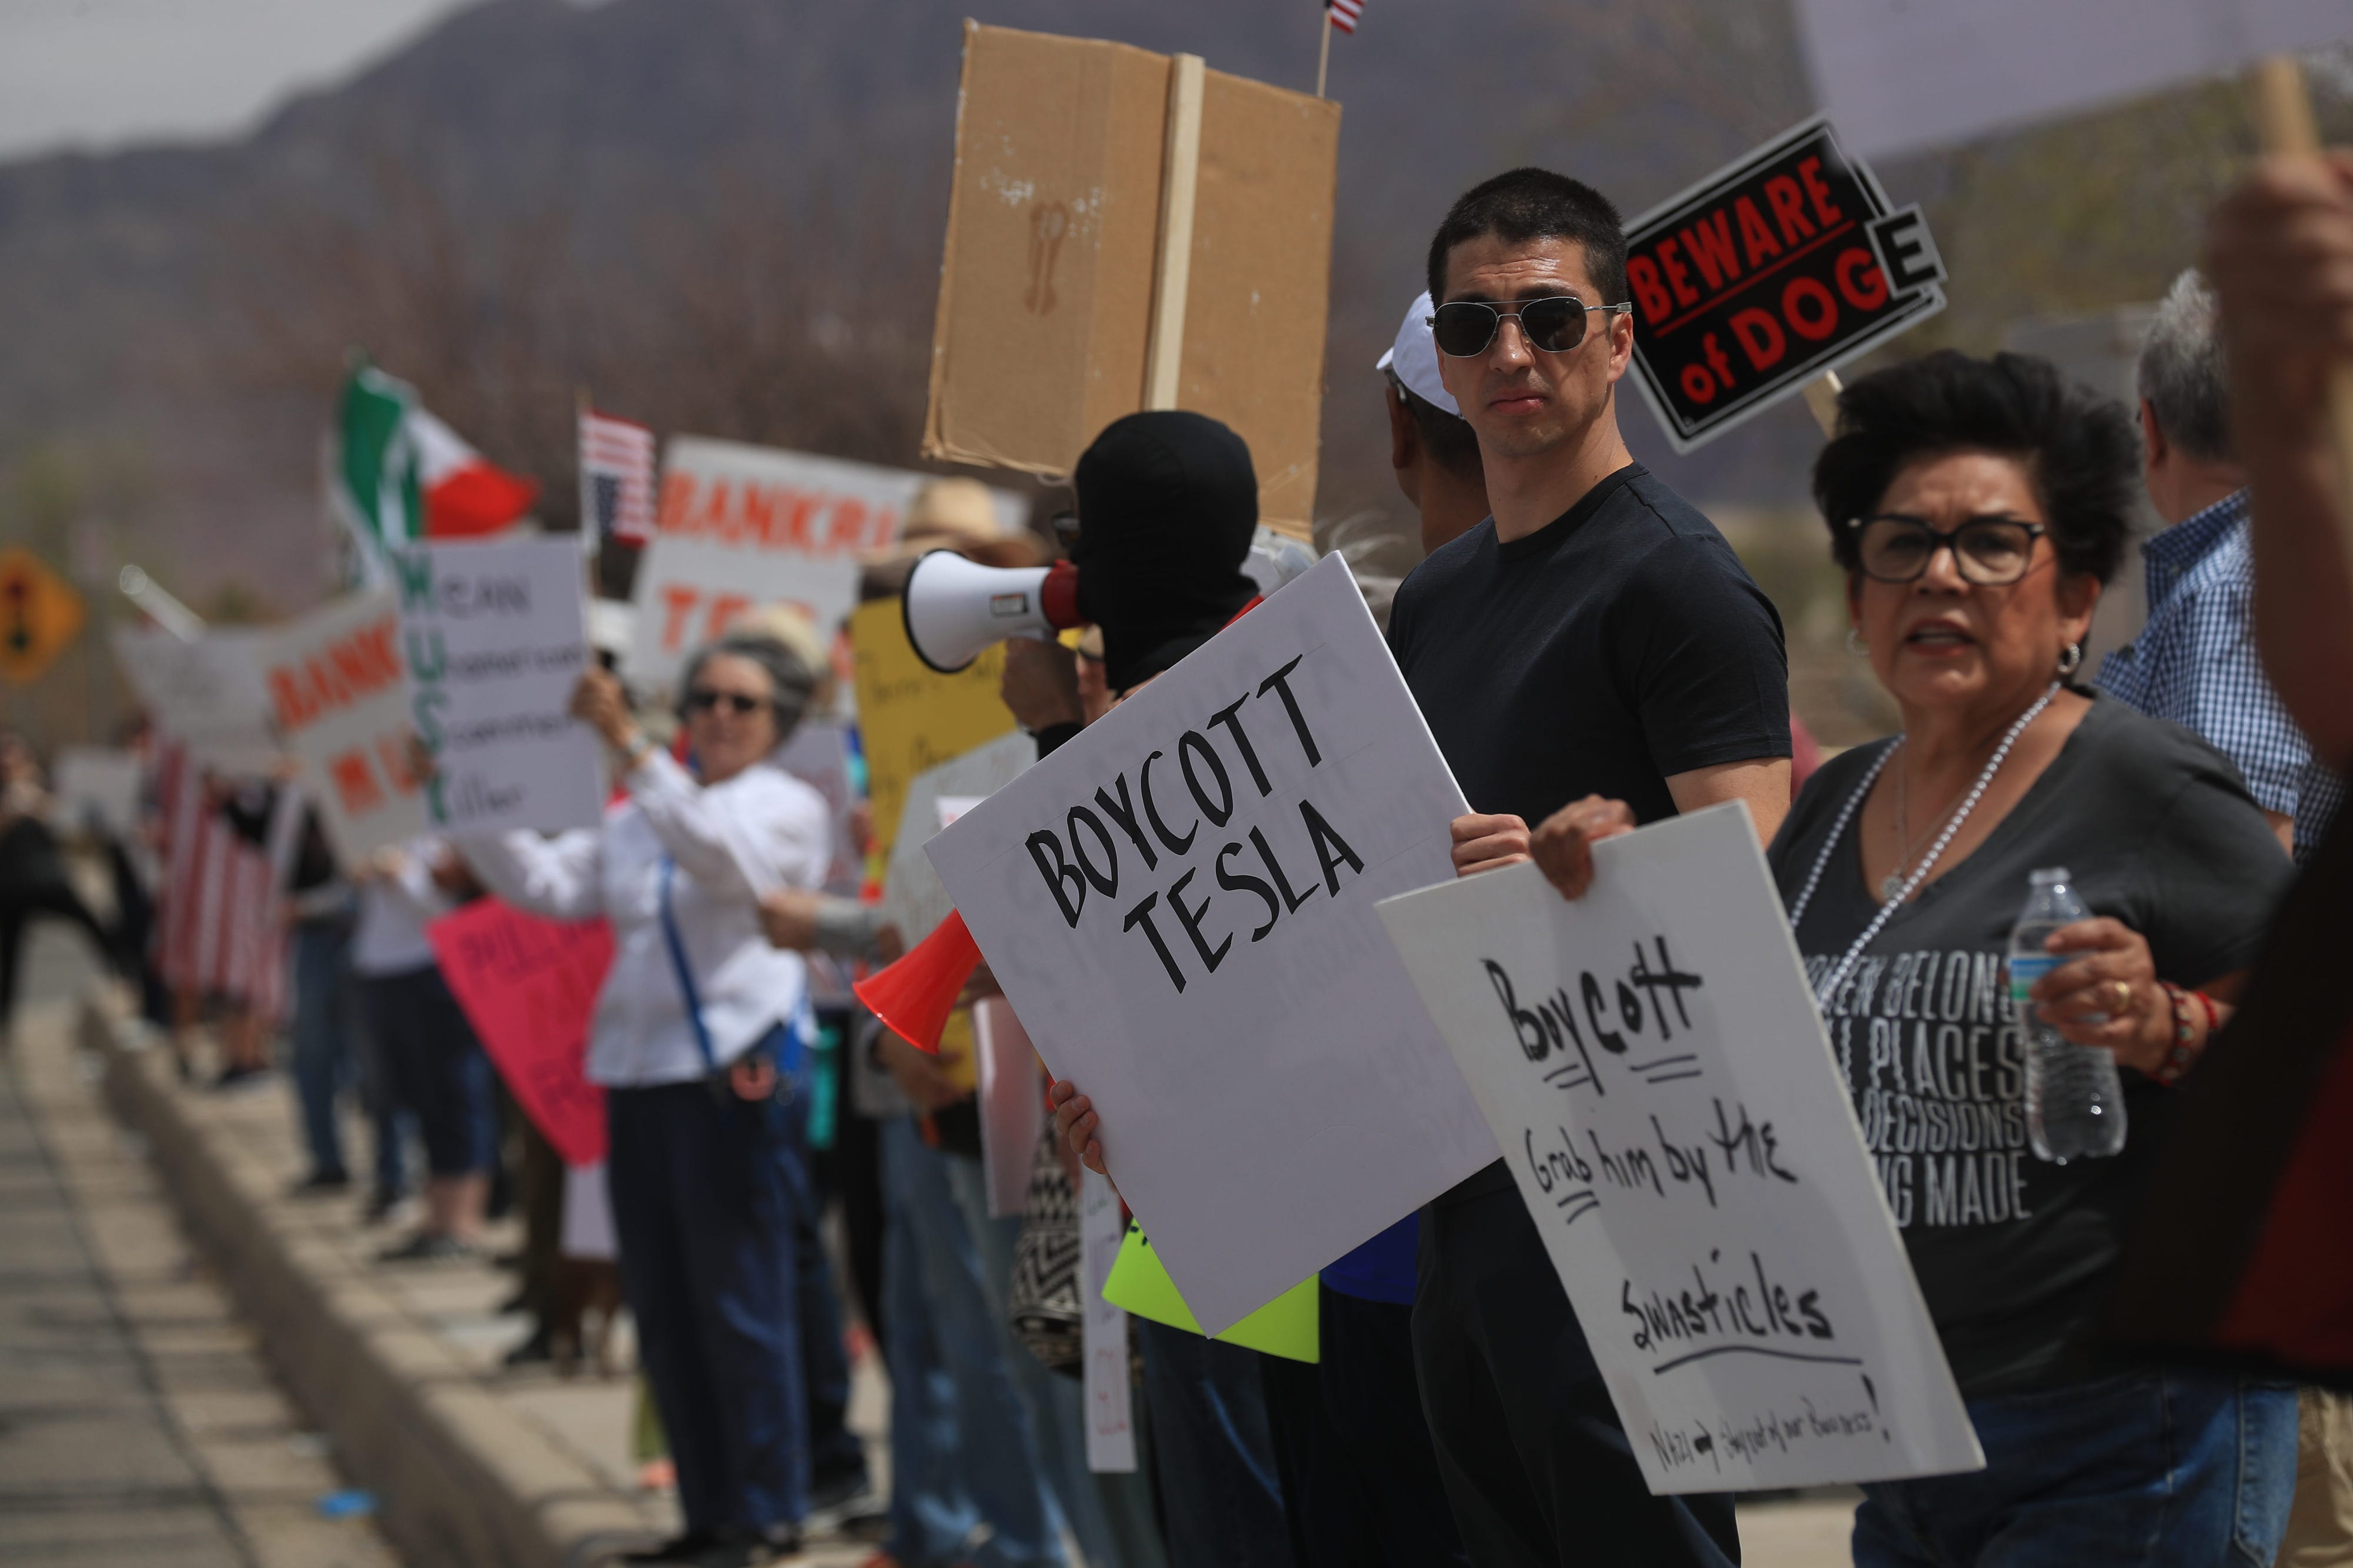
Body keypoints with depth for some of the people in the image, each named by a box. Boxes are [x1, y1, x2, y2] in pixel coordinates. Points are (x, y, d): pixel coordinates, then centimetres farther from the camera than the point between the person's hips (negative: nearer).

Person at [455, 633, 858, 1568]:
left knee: (741, 1305, -5)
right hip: (639, 1071, 7)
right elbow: (547, 884, 11)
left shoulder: (787, 806, 0)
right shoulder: (639, 817, 19)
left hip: (735, 1070, -7)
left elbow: (718, 851, -21)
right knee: (663, 1311, 7)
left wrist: (628, 746, -29)